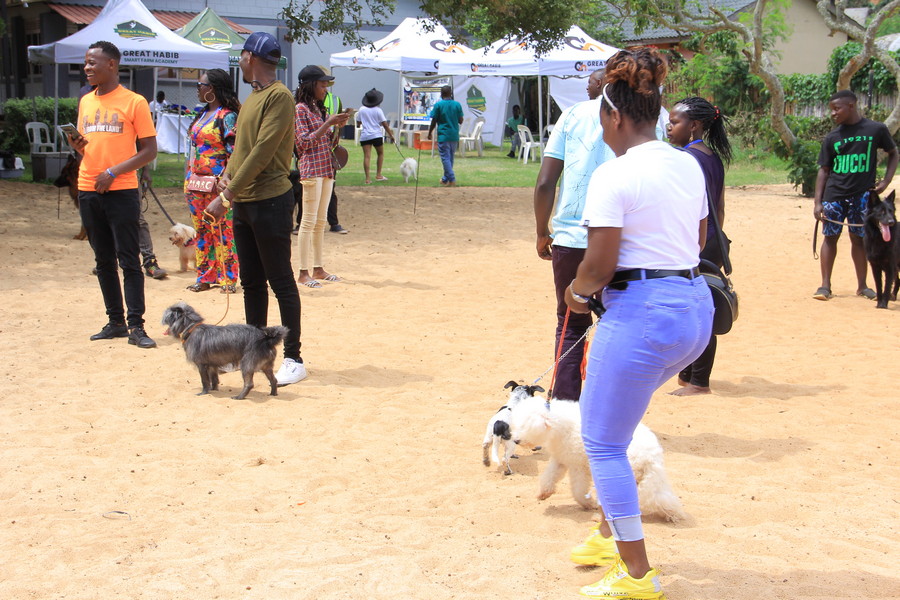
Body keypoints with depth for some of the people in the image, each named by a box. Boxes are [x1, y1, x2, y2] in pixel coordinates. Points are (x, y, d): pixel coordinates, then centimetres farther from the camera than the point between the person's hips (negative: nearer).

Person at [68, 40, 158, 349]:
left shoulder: (134, 102, -5)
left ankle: (136, 326, -4)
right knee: (103, 261, 10)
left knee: (129, 260, -5)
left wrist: (113, 172, -16)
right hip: (88, 192, 6)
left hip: (121, 192, -6)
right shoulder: (85, 102, 13)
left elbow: (149, 150, -7)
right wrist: (77, 146, -3)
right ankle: (115, 321, 16)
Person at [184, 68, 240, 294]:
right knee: (201, 231, 11)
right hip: (194, 182, 9)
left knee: (223, 231, -5)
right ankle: (205, 277, 18)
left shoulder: (227, 116, -10)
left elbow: (234, 152, -14)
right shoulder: (203, 114, 16)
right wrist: (188, 177, 18)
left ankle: (228, 278, 1)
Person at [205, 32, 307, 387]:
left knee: (281, 282, -4)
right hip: (243, 201, 9)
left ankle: (293, 360, 1)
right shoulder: (252, 97, 17)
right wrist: (227, 175, 1)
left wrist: (226, 196, -21)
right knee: (251, 283, 14)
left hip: (270, 201, -9)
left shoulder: (278, 97, -14)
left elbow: (262, 152, -20)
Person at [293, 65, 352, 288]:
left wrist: (338, 126, 3)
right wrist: (329, 123, -15)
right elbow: (304, 142, -13)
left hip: (326, 169, 8)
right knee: (309, 221, -8)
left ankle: (318, 268, 14)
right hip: (311, 168, -8)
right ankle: (304, 272, -6)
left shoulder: (320, 109, 18)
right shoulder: (300, 109, -6)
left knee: (321, 221, 9)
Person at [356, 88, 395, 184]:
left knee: (367, 156, -5)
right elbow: (385, 124, -6)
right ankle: (378, 175, 13)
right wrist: (391, 135, 0)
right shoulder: (378, 110, -5)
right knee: (380, 154, 17)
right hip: (376, 135, -2)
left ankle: (367, 178, -11)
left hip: (364, 136, 2)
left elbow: (358, 122, 12)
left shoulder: (362, 110, 3)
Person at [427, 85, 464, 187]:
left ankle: (452, 179, -12)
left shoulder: (438, 105, -8)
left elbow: (434, 122, -5)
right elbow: (460, 121, 4)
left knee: (445, 158, -2)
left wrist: (429, 133, 8)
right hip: (454, 135, 4)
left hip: (443, 135, -4)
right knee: (450, 158, 15)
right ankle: (445, 179, 24)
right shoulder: (457, 105, 1)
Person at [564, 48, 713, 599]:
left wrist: (579, 291, 4)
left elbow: (600, 263, -16)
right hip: (696, 306, 9)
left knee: (603, 441, 5)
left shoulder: (614, 175, -14)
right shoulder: (689, 165, 10)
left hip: (642, 311, -9)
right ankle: (612, 533, 35)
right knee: (613, 419, 26)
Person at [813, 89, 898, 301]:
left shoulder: (876, 130, -1)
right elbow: (824, 170, 5)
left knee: (859, 238, 7)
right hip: (834, 195, 1)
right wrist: (818, 202, -1)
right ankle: (825, 285, 7)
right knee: (830, 237, 1)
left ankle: (862, 285, 17)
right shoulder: (832, 137, 3)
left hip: (863, 195, -1)